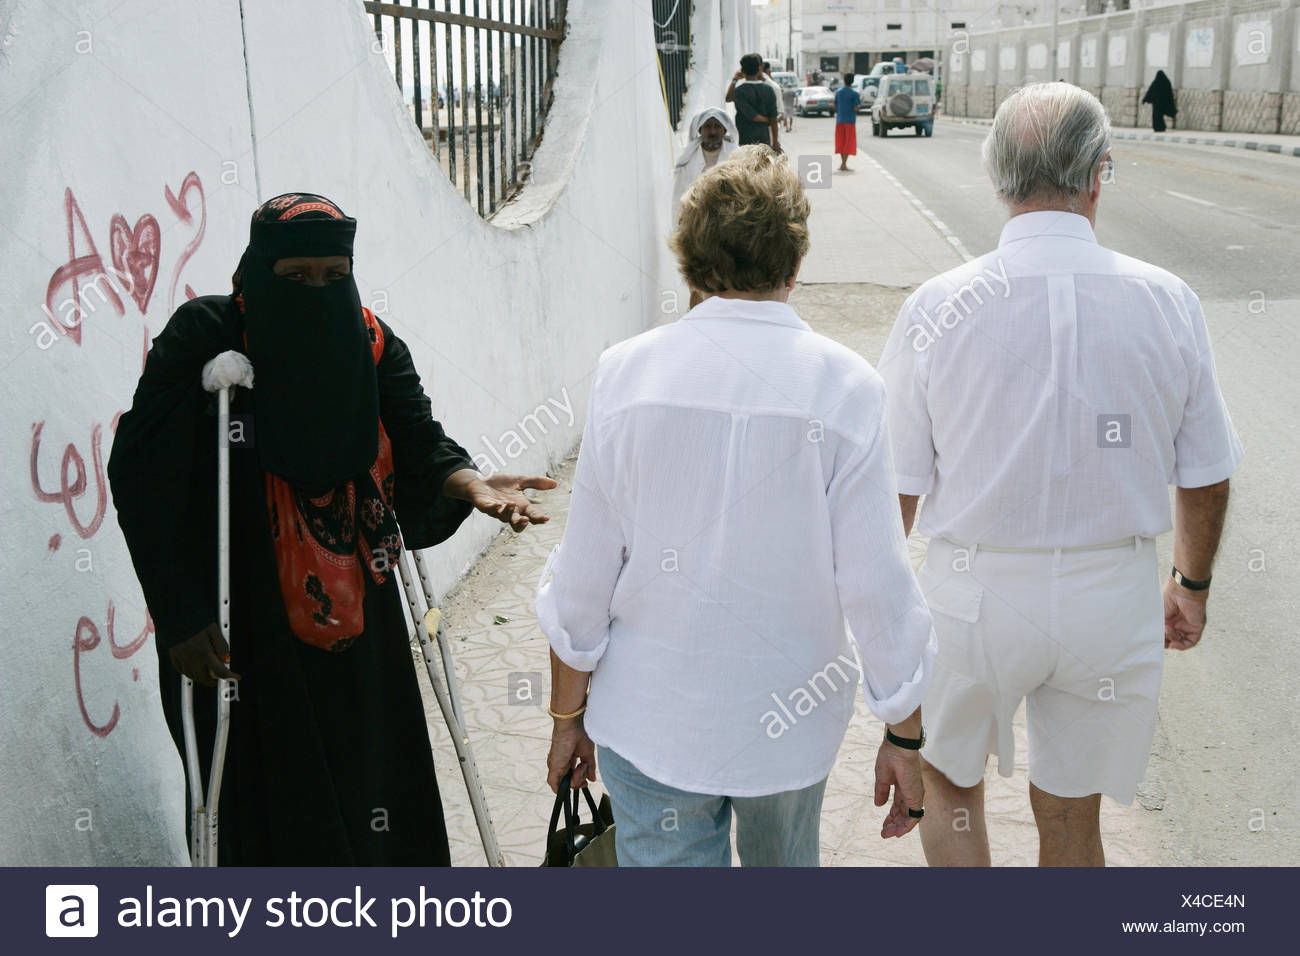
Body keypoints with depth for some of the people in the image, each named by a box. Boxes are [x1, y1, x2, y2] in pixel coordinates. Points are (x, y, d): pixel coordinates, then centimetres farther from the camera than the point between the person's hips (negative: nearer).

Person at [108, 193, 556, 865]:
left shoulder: (371, 343, 0)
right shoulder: (202, 338, -13)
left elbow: (419, 445, -5)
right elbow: (139, 475, -13)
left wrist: (469, 485, -29)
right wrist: (180, 616, -16)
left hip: (356, 626, 4)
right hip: (239, 634, -4)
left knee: (370, 782, 14)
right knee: (267, 802, 6)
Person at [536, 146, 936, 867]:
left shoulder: (626, 371, -10)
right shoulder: (845, 387, -14)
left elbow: (583, 578, -6)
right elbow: (878, 584, -13)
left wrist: (568, 715, 7)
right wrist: (904, 735, 0)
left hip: (650, 721, 0)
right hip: (790, 726, 0)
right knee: (783, 861, 27)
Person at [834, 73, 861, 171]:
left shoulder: (838, 92, 4)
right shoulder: (854, 94, -10)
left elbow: (835, 107, 7)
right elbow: (855, 109, -13)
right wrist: (860, 100, 3)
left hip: (839, 120, 5)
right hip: (850, 121, -5)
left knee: (841, 141, 13)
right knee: (848, 142, -1)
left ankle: (843, 162, 17)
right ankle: (844, 165, -6)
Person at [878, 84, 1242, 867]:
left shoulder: (937, 308, -14)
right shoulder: (1168, 303, -8)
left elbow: (898, 486, -8)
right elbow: (1207, 479, 1)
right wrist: (1192, 584, 18)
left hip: (976, 595, -1)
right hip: (1114, 599, 2)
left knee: (951, 786, 23)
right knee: (1072, 820, 19)